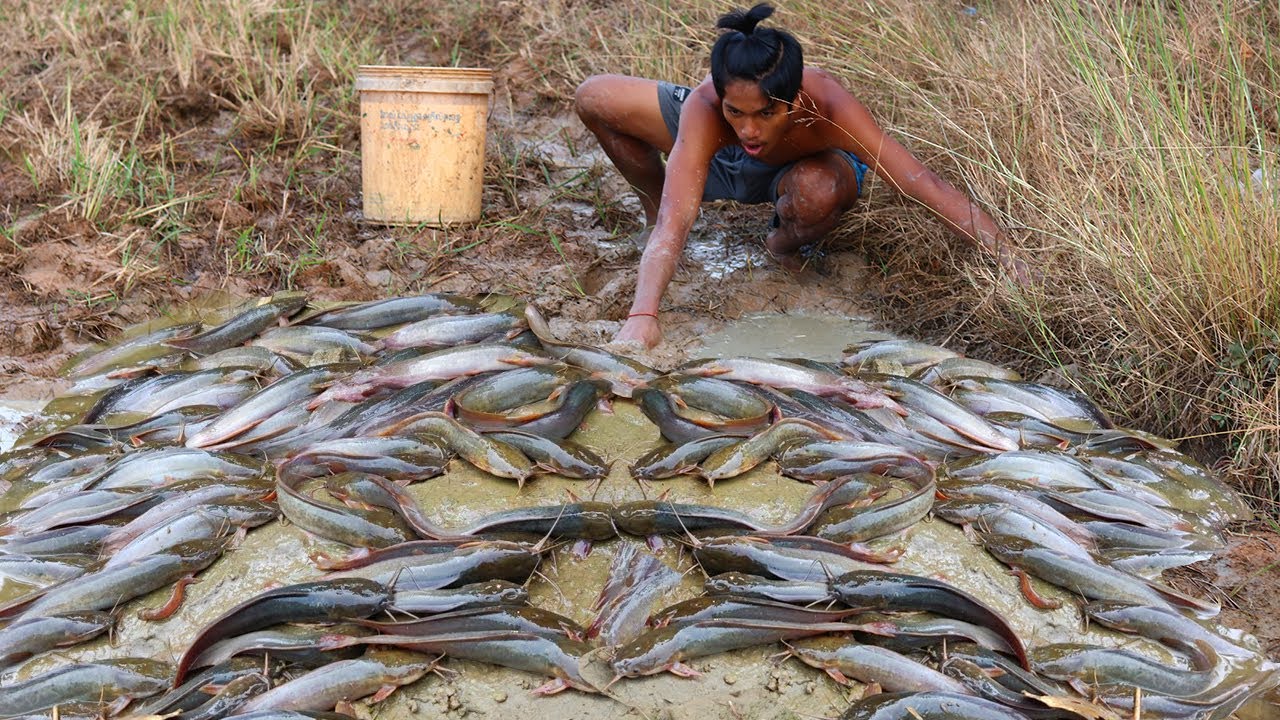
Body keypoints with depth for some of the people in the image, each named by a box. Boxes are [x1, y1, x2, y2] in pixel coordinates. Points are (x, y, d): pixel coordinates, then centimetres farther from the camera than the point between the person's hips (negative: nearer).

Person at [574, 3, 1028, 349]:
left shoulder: (827, 108, -43)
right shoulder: (705, 107, -42)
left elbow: (928, 186, -45)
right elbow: (677, 220, -50)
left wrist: (1010, 262, -54)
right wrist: (642, 315, -64)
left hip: (808, 165, -1)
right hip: (722, 155, 2)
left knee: (817, 194, -41)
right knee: (594, 98, -14)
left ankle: (783, 243, -2)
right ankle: (652, 209, 15)